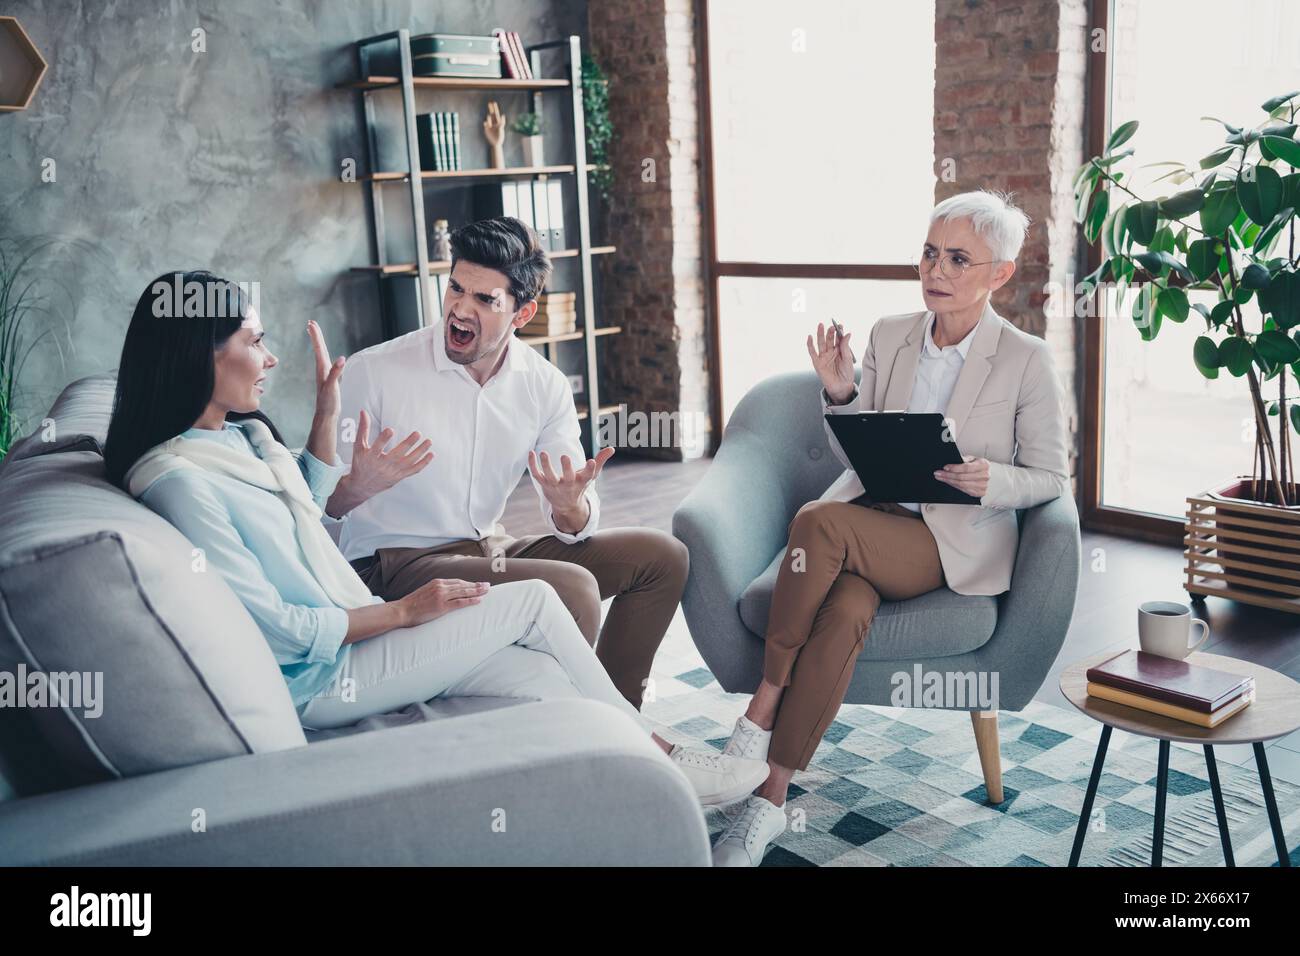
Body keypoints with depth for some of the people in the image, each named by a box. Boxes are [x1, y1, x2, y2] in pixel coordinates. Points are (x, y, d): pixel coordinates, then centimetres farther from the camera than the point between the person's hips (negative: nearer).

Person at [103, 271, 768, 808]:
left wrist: (326, 409, 16)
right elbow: (275, 630, -21)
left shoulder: (242, 433, 8)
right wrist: (404, 611, -15)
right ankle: (660, 755, 9)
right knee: (533, 600, -8)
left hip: (351, 634, 9)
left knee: (543, 677, -7)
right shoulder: (178, 481, -21)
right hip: (316, 679, -9)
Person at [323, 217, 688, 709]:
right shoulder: (373, 371, -13)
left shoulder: (545, 386, 0)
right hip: (393, 563, -6)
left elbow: (574, 525, -1)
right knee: (572, 588, -28)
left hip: (488, 551, 6)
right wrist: (355, 488, -37)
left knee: (661, 556, 1)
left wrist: (570, 507, -26)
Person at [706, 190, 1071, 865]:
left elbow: (1050, 476, 2)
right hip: (872, 515, 3)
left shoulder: (1026, 360, -2)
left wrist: (990, 479, -19)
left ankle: (763, 709, -23)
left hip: (956, 538, -3)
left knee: (819, 521, -33)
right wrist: (839, 393, -7)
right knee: (844, 614, -33)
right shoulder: (888, 336, 9)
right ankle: (769, 802, -26)